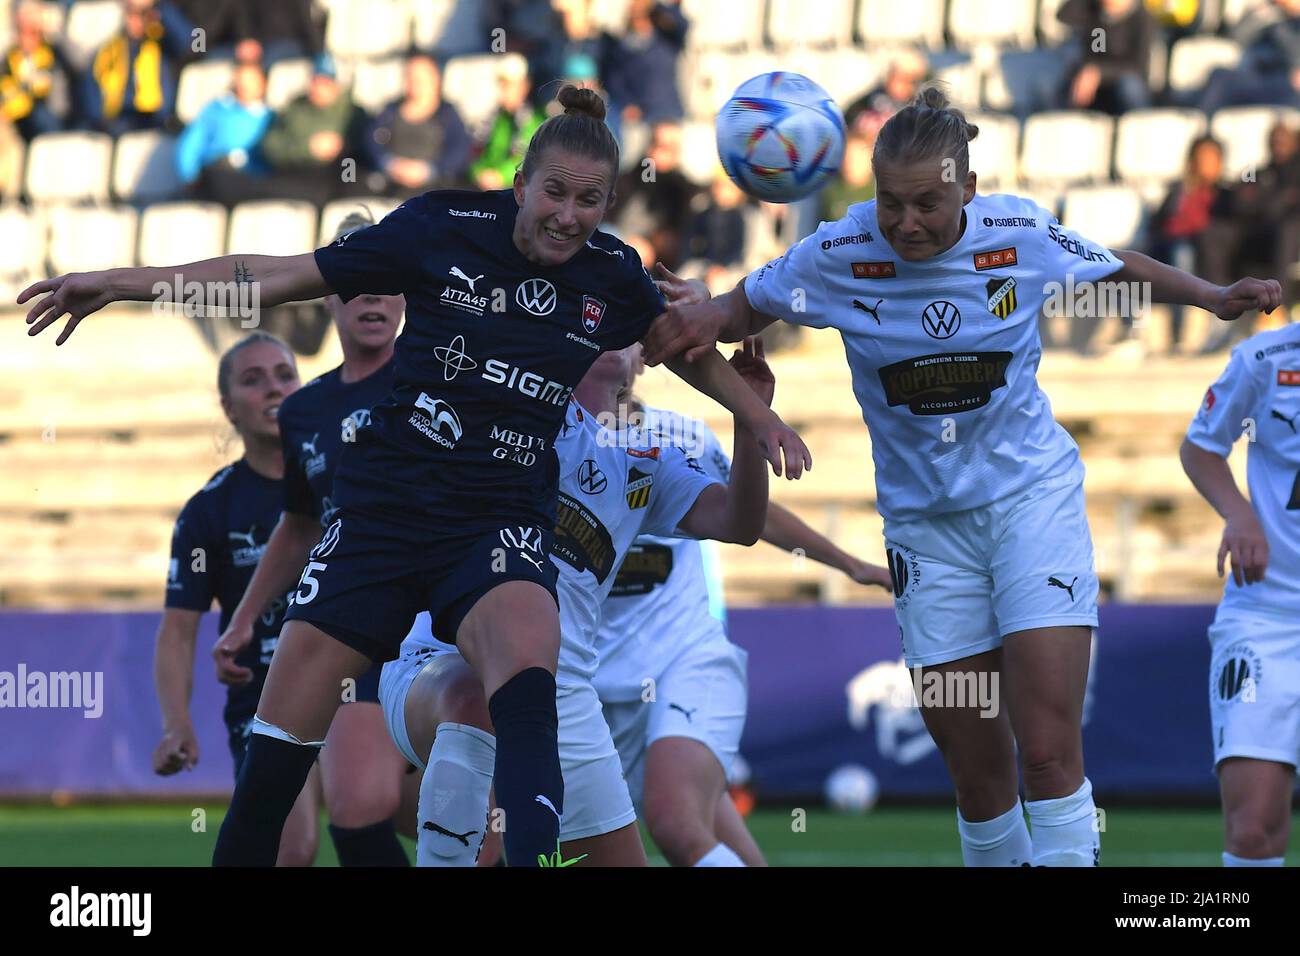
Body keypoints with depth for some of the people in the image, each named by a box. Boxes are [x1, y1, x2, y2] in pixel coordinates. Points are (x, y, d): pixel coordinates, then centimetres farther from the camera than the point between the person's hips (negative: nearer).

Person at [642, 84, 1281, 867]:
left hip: (1033, 498, -1)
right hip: (926, 522, 1)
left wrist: (1212, 297, 0)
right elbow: (749, 307, 4)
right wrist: (709, 320, -17)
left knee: (1049, 751, -14)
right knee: (978, 774, 3)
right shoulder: (839, 257, -10)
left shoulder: (1022, 234, -9)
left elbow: (1120, 267, 10)